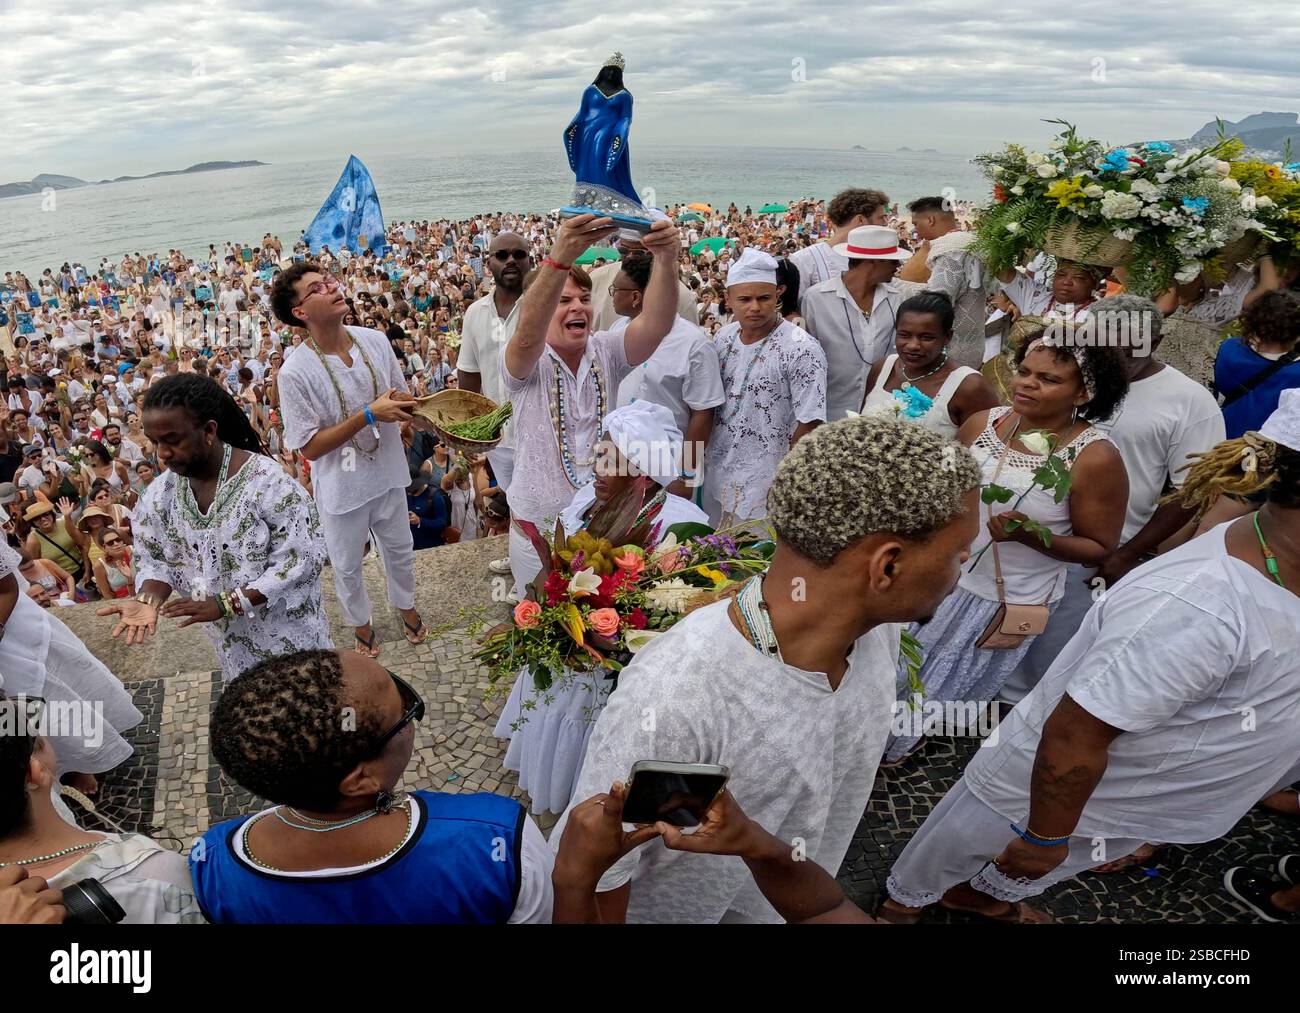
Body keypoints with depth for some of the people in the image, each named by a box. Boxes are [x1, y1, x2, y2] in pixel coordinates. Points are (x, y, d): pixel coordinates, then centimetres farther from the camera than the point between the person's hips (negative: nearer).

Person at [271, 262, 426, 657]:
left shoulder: (375, 340, -10)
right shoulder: (295, 373, -24)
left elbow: (401, 397, 5)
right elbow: (310, 447, -22)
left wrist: (405, 403, -19)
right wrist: (369, 414, -30)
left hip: (388, 475, 4)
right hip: (343, 487, -4)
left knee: (399, 550, 26)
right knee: (347, 566, 20)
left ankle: (405, 603, 54)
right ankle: (360, 622, 48)